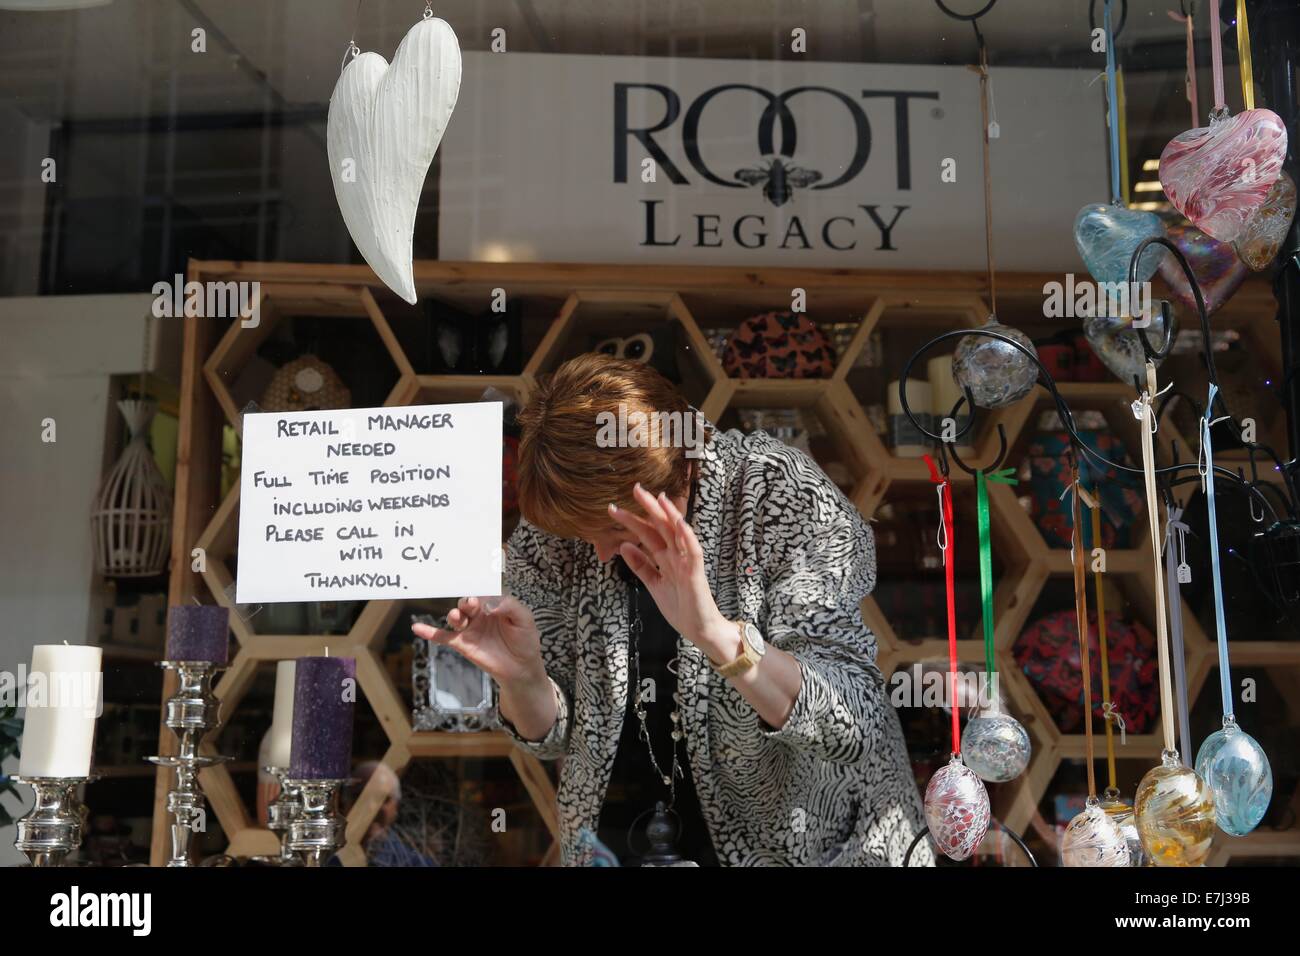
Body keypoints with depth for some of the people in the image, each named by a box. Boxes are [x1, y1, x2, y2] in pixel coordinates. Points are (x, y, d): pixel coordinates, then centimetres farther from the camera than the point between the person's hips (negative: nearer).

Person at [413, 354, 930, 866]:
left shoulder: (784, 496, -20)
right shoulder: (547, 531, -12)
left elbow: (853, 725, -26)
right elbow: (558, 735, -3)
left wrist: (715, 633, -41)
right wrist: (520, 677, -24)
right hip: (622, 831, 2)